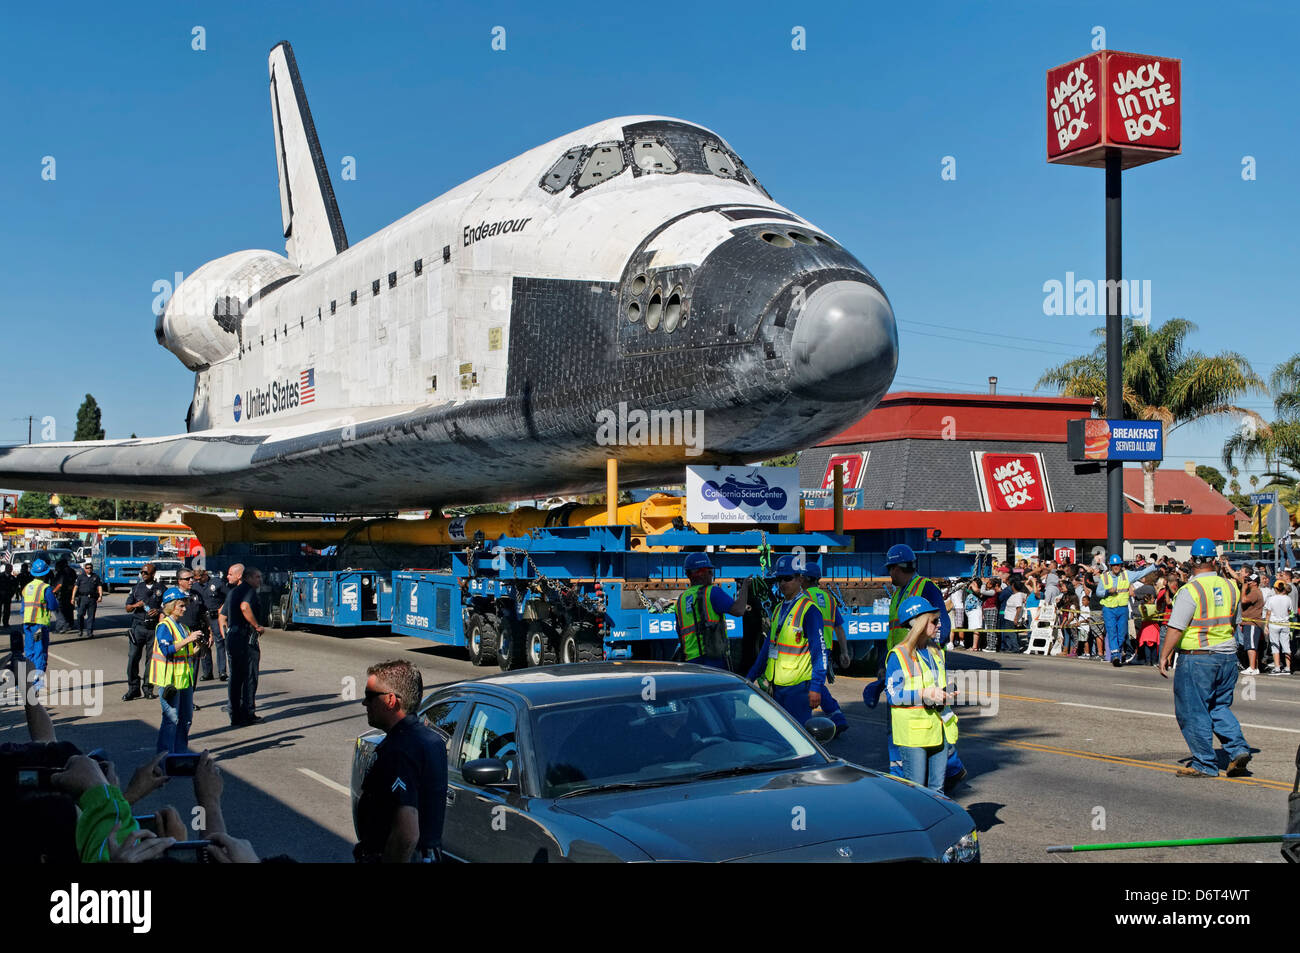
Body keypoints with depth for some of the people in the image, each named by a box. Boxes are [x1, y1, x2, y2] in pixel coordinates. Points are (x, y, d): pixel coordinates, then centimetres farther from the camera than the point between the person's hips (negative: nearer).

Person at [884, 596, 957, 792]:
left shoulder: (935, 651, 13)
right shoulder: (899, 655, -10)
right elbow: (893, 694, -13)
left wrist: (948, 695, 4)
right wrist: (924, 694, -22)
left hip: (938, 729, 7)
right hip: (913, 732, -7)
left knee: (937, 788, 10)